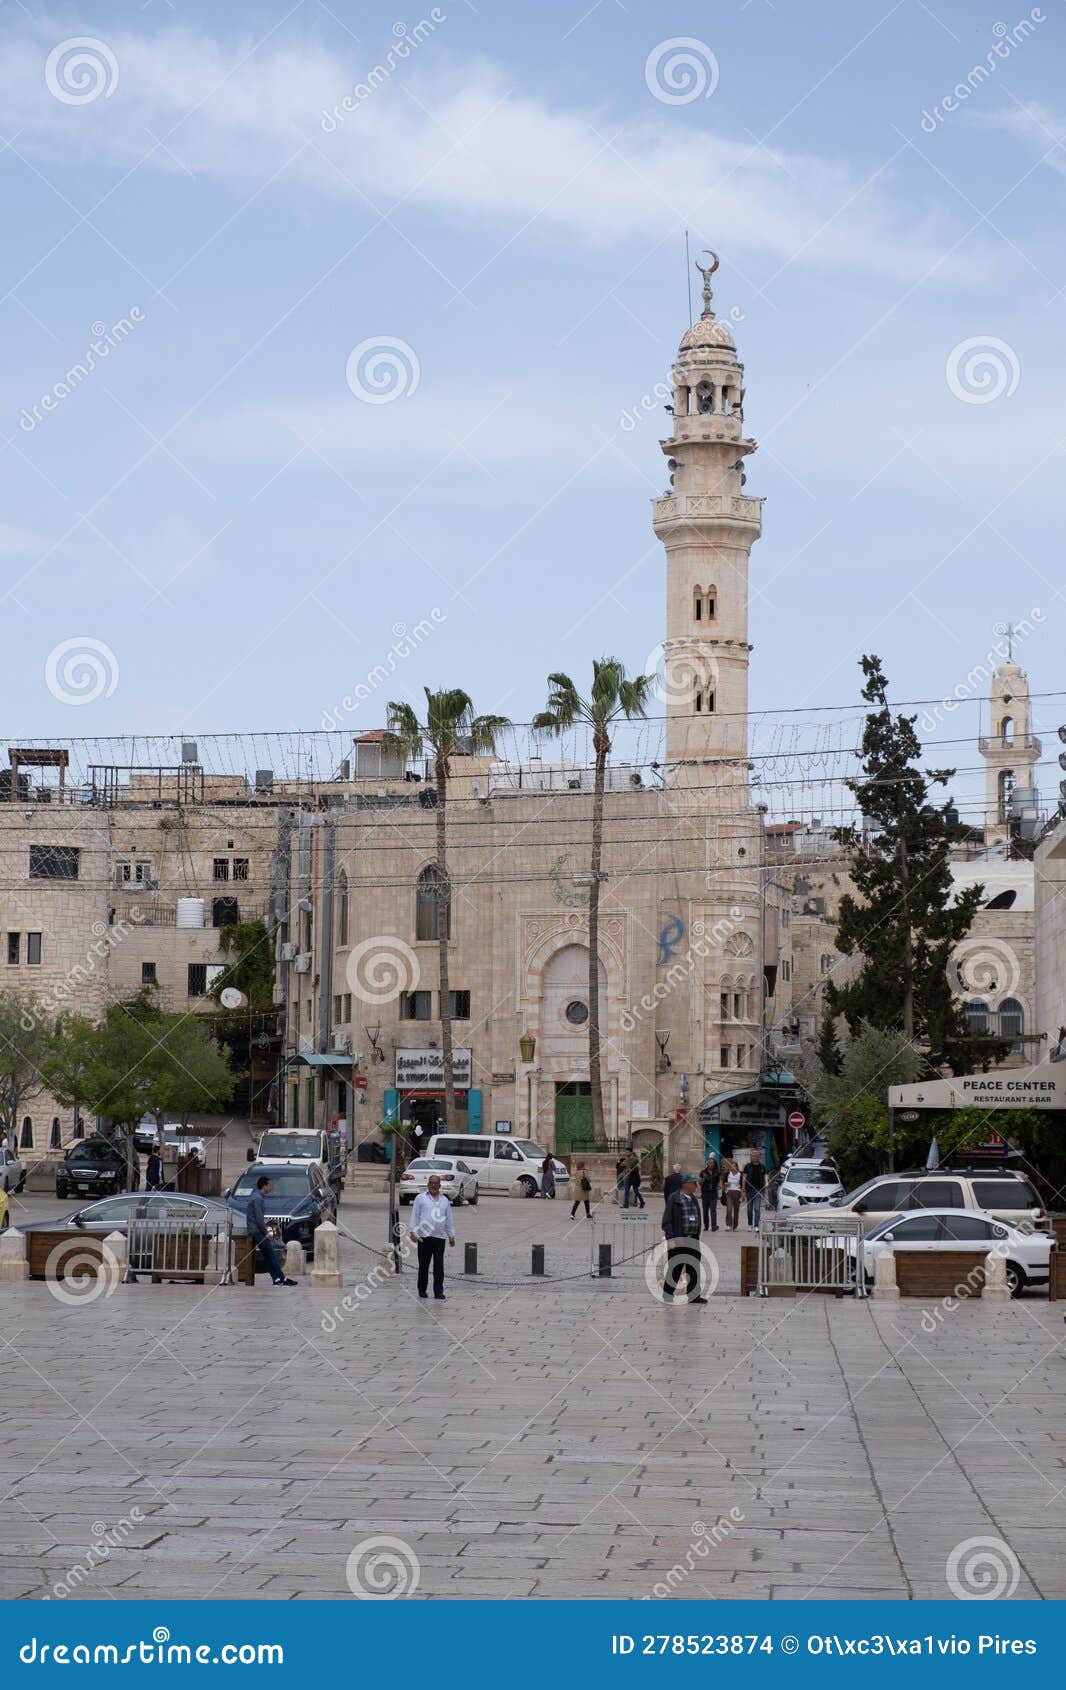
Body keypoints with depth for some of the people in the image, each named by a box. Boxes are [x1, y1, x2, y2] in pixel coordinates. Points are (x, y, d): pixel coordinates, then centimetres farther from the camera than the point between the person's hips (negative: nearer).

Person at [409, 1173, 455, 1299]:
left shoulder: (444, 1200, 15)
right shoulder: (421, 1198, 4)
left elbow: (449, 1219, 18)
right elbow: (415, 1215, 0)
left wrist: (451, 1236, 15)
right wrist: (413, 1232, -9)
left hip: (440, 1237, 2)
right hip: (424, 1237, -2)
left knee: (439, 1266, -4)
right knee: (423, 1265, 6)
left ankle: (439, 1293, -4)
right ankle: (422, 1290, 18)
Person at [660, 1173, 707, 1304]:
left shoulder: (693, 1199, 13)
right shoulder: (673, 1199, -10)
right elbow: (667, 1221, -13)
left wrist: (697, 1236, 14)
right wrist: (670, 1239, -20)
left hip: (693, 1239, 7)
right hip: (678, 1240, -7)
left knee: (694, 1268, 7)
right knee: (675, 1268, -1)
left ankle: (693, 1296, 12)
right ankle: (668, 1294, 11)